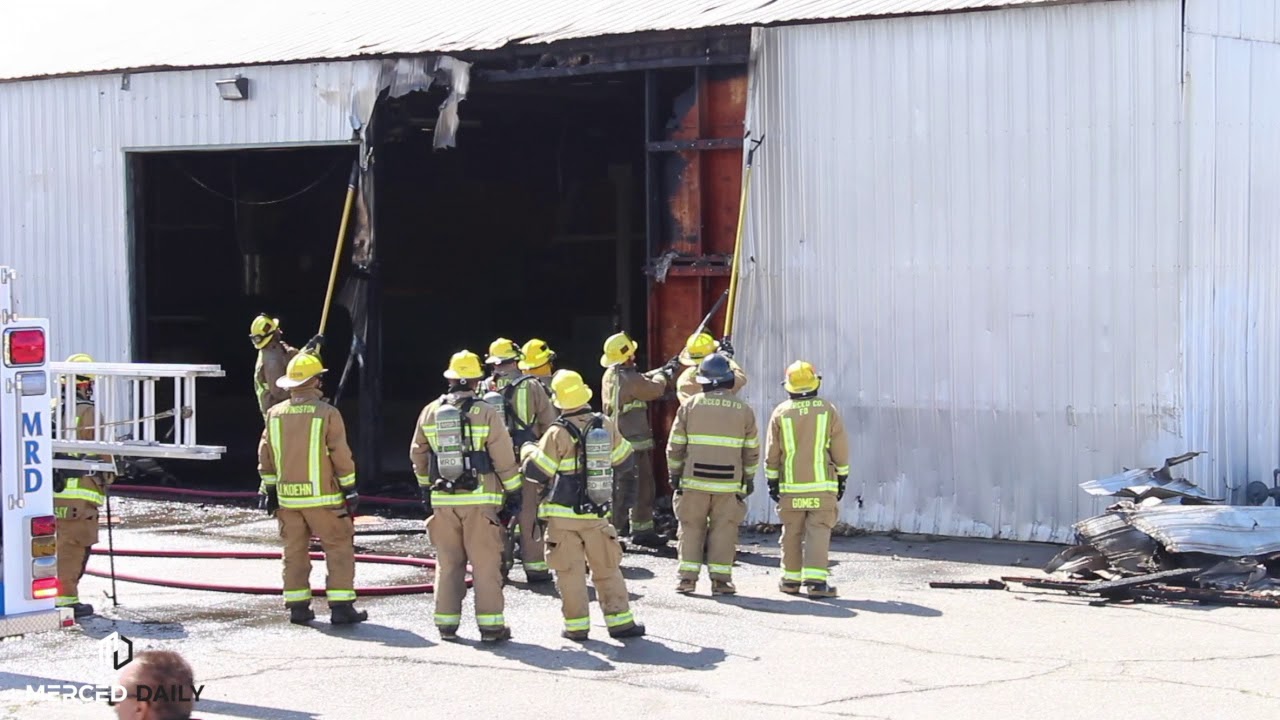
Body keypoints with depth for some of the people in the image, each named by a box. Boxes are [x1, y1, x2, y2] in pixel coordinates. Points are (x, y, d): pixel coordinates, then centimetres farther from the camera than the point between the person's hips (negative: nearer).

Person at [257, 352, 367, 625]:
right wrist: (349, 489, 1)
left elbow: (265, 456, 8)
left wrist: (269, 489, 17)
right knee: (339, 549, 2)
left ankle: (298, 607, 13)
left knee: (294, 551, 13)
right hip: (322, 497, -4)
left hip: (287, 497, 5)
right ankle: (340, 607, -3)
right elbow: (341, 456, -8)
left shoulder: (274, 414, 4)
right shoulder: (327, 414, -10)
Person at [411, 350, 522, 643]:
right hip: (480, 499, -3)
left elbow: (418, 454, 14)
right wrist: (514, 493, 3)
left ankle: (446, 623, 13)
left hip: (443, 499, 3)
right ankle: (490, 624, 2)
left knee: (448, 563, 11)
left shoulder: (430, 412, 5)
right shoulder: (486, 413, -8)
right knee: (485, 564, 1)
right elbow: (504, 459, -7)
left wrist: (426, 486, 28)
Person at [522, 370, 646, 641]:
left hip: (563, 514, -3)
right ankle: (620, 620, 9)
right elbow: (625, 461, 11)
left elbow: (535, 472, -10)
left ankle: (576, 625, 6)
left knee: (570, 572, 5)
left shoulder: (558, 434, -14)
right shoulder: (606, 426, -1)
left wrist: (529, 451, 9)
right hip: (597, 513, 3)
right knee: (607, 568, 11)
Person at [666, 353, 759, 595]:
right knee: (724, 530, 5)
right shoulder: (744, 410, 2)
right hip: (729, 483, 0)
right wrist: (749, 478, 17)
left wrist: (674, 473, 12)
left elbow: (675, 445, 2)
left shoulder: (690, 406, -1)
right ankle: (720, 579, 2)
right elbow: (751, 450, 7)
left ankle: (688, 577, 7)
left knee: (691, 528, 8)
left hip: (694, 480, 0)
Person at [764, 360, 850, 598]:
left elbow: (772, 452, 5)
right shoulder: (828, 411, -1)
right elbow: (840, 449, 2)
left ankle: (790, 580, 17)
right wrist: (842, 479, 12)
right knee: (818, 532, -5)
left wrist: (772, 481, 13)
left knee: (792, 533, 11)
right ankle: (815, 580, -14)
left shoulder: (780, 413, 1)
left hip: (791, 486, 2)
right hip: (822, 483, -1)